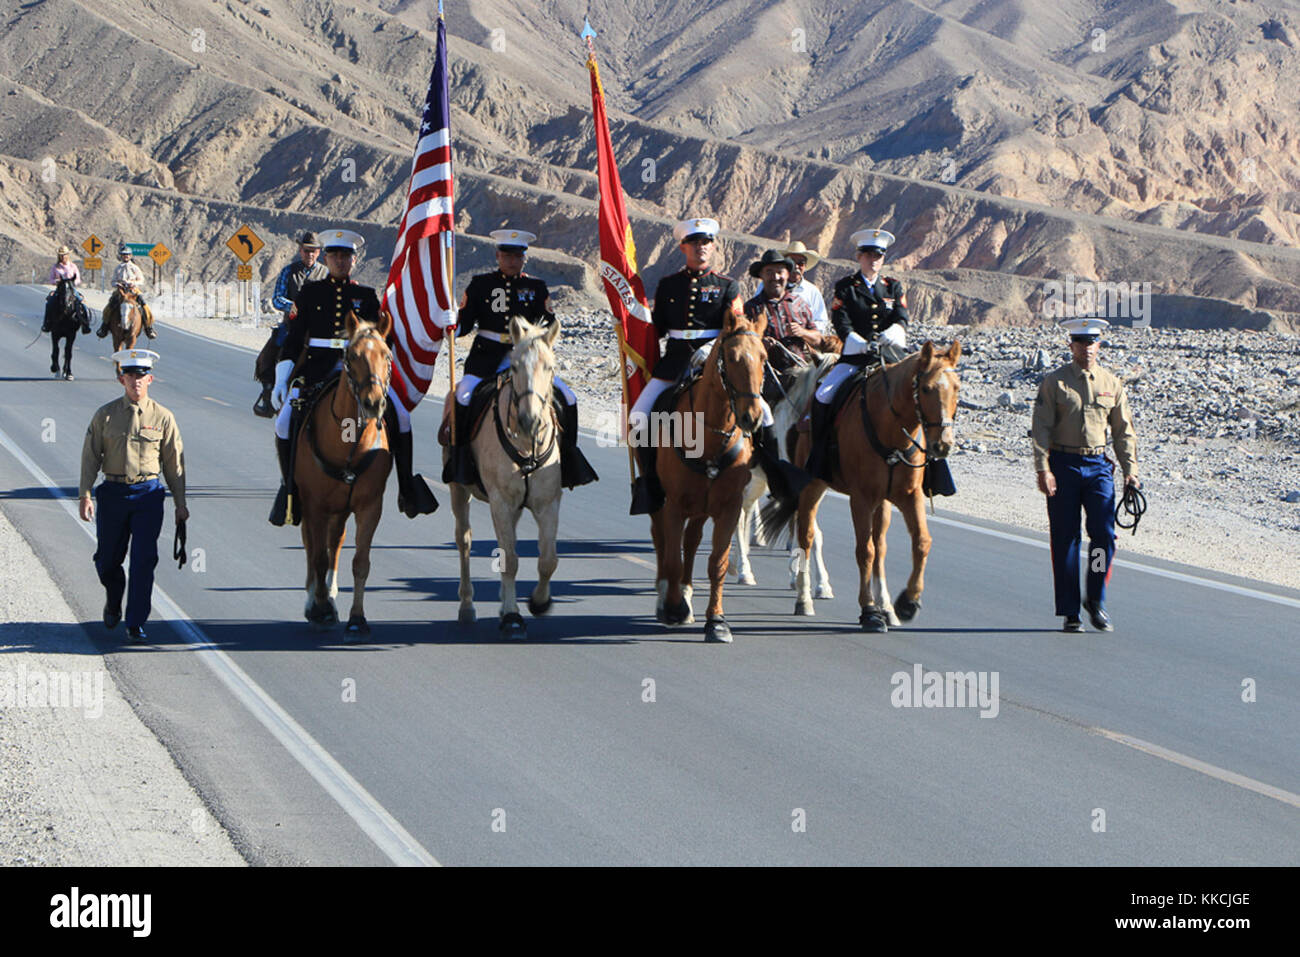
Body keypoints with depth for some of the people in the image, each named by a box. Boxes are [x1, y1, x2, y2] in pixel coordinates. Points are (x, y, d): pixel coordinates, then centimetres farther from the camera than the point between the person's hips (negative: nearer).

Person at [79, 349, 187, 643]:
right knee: (107, 559, 9)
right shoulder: (105, 415, 2)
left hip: (148, 495, -1)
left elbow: (174, 463, 7)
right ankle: (113, 603, 39)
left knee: (144, 560, -9)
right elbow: (90, 457, 4)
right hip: (113, 494, 1)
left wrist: (180, 503, 5)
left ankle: (136, 623, -2)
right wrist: (85, 495, -6)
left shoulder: (162, 417, 2)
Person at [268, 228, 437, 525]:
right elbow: (293, 338, 6)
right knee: (285, 423, -19)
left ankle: (408, 488, -1)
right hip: (317, 370, -1)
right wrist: (281, 380, -2)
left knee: (400, 416, -15)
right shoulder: (310, 293, 9)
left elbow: (384, 336, 14)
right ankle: (289, 488, 0)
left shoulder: (366, 296, 12)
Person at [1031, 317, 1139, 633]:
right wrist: (1043, 469, -15)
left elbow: (1123, 430, 13)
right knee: (1065, 538, 1)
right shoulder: (1054, 382, 0)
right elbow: (1041, 428, -5)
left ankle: (1096, 601, 9)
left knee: (1104, 535, -10)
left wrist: (1130, 470, 6)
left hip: (1098, 466, 2)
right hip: (1063, 464, -2)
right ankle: (1070, 612, 8)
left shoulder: (1112, 383, 9)